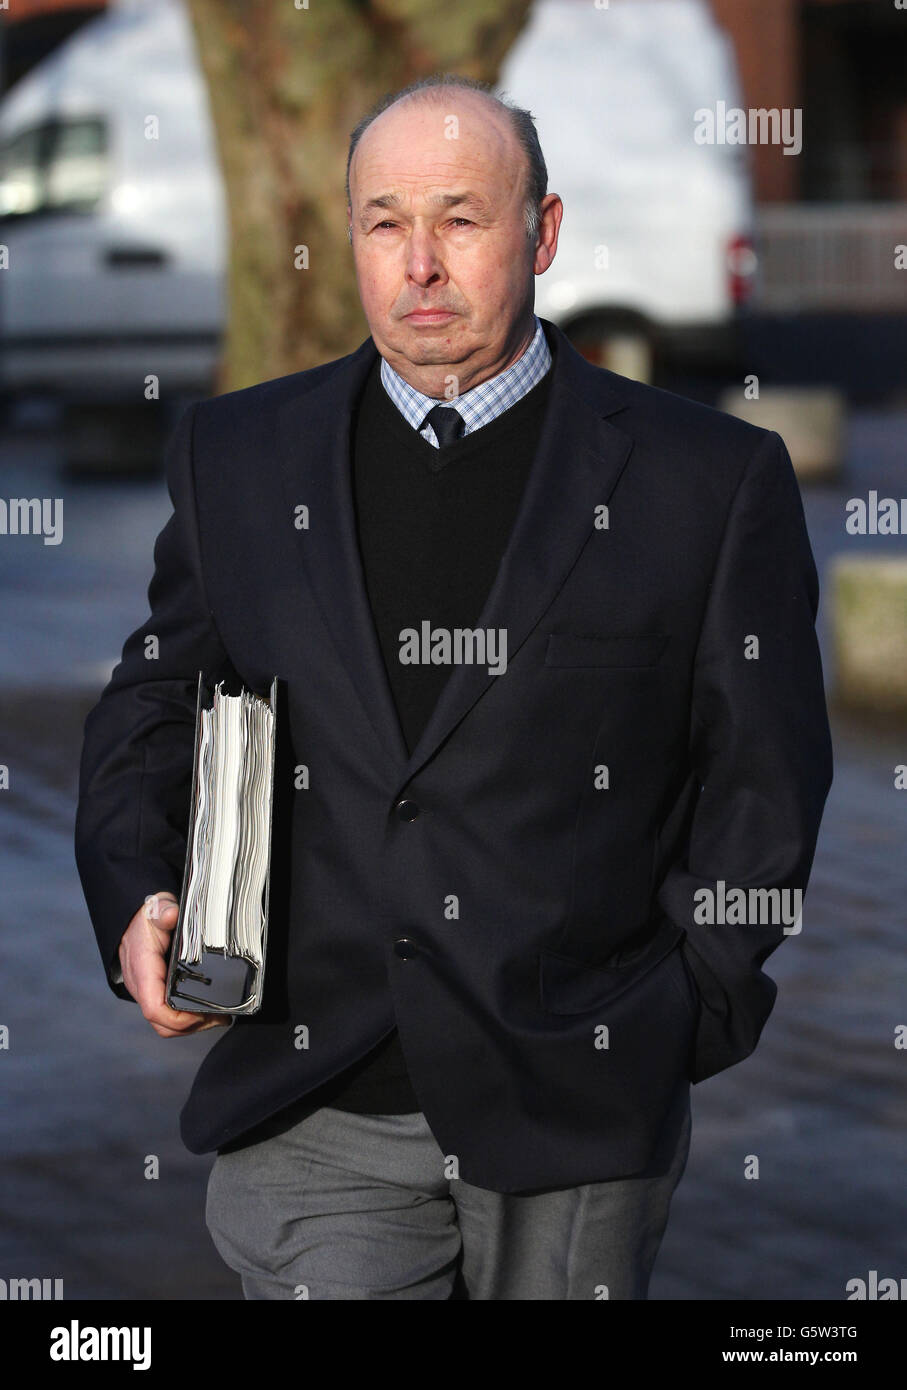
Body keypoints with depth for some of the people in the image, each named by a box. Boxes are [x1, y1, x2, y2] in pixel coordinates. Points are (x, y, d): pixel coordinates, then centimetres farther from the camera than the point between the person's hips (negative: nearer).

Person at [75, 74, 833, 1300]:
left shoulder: (711, 480, 2)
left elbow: (761, 781, 3)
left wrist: (688, 1021, -3)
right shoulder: (237, 457, 10)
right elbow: (150, 707, 16)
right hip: (314, 1120, 1)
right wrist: (136, 900, -2)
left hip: (578, 1119, -1)